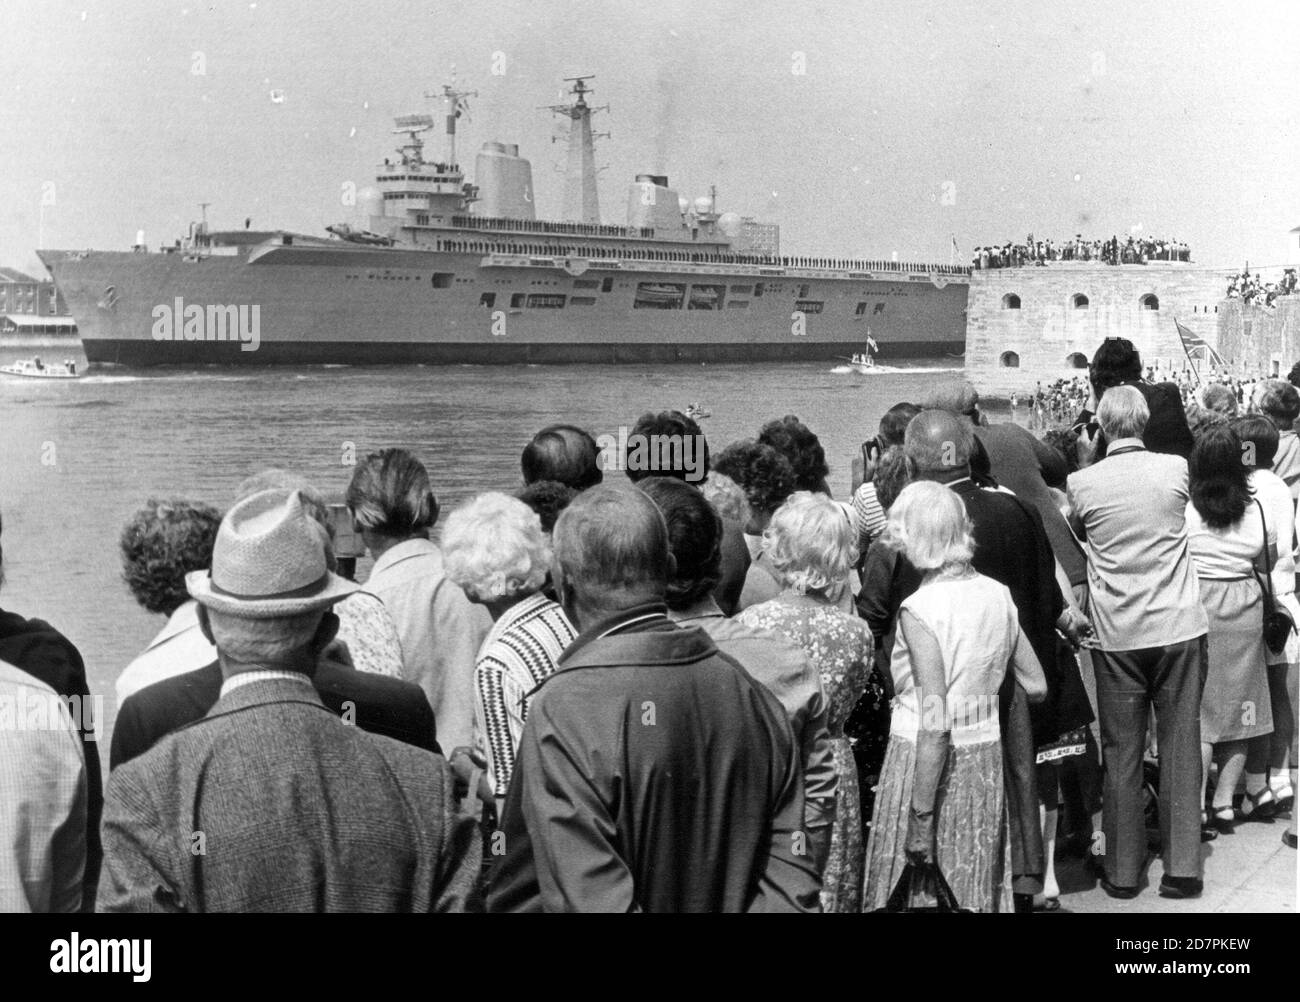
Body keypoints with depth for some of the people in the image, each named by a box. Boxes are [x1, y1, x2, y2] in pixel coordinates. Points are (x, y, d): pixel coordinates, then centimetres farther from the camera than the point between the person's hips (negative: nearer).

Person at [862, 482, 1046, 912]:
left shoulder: (919, 610, -18)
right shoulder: (997, 595, 0)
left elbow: (936, 726, -21)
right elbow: (1037, 687, 8)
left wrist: (920, 816, -17)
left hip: (930, 763, -6)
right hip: (986, 753, 6)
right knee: (973, 886, 18)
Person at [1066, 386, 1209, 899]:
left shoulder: (1081, 483, -5)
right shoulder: (1177, 468, -3)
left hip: (1117, 634, 0)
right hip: (1179, 626, 1)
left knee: (1120, 754, 8)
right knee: (1180, 746, 8)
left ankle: (1123, 871, 15)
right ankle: (1182, 867, 10)